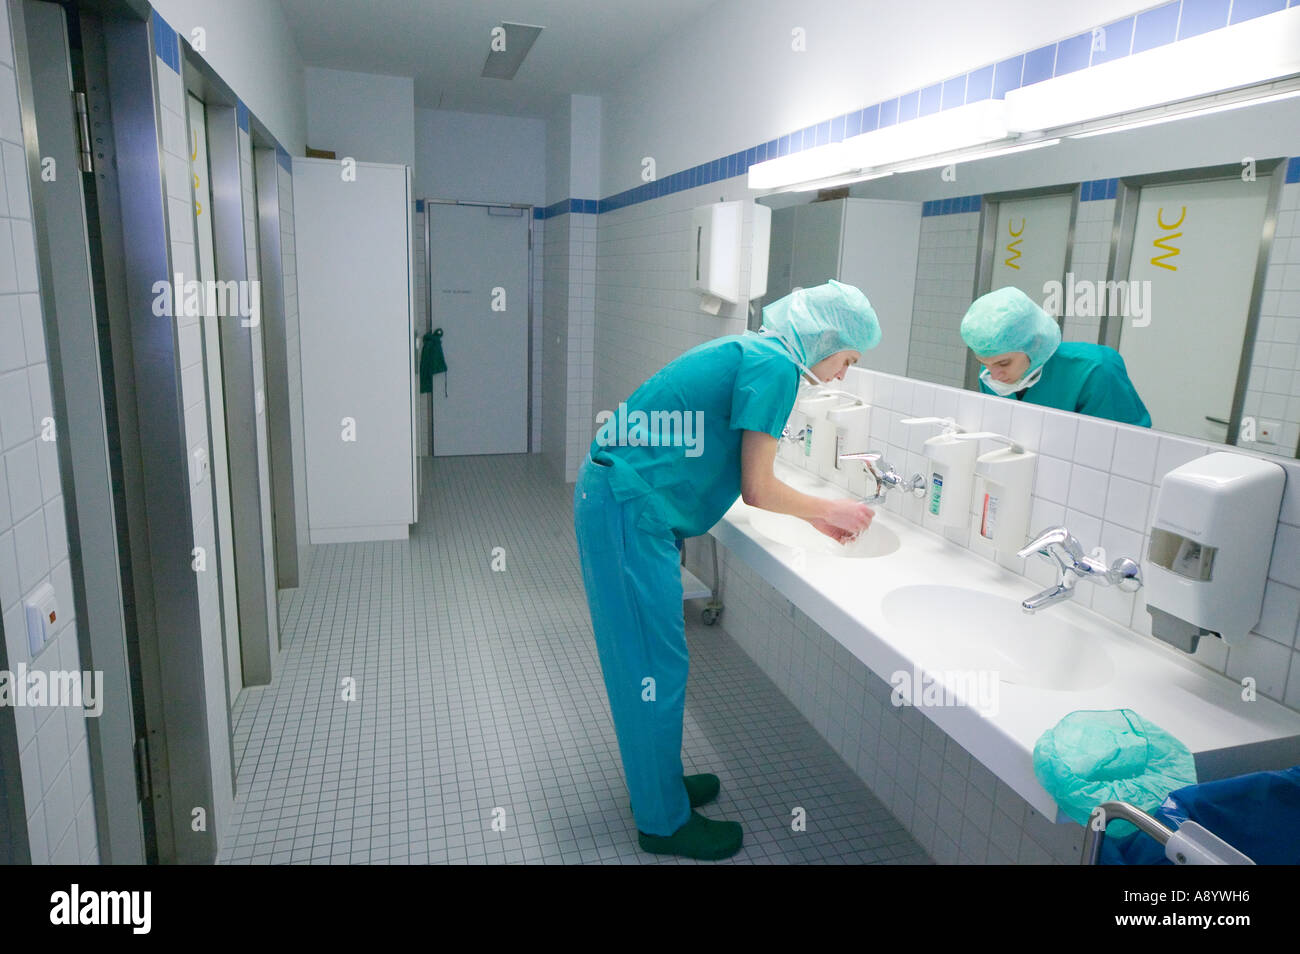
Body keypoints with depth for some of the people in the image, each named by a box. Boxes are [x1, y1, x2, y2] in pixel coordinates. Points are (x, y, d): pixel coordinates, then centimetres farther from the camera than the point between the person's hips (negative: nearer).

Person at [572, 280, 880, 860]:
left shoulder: (749, 353, 16)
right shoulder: (774, 365, -13)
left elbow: (742, 476, 19)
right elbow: (757, 490, -12)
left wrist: (814, 515, 20)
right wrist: (831, 510, 3)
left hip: (613, 501, 10)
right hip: (630, 511, -10)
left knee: (646, 660, 20)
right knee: (655, 666, 2)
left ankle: (658, 783, 37)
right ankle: (664, 822, 19)